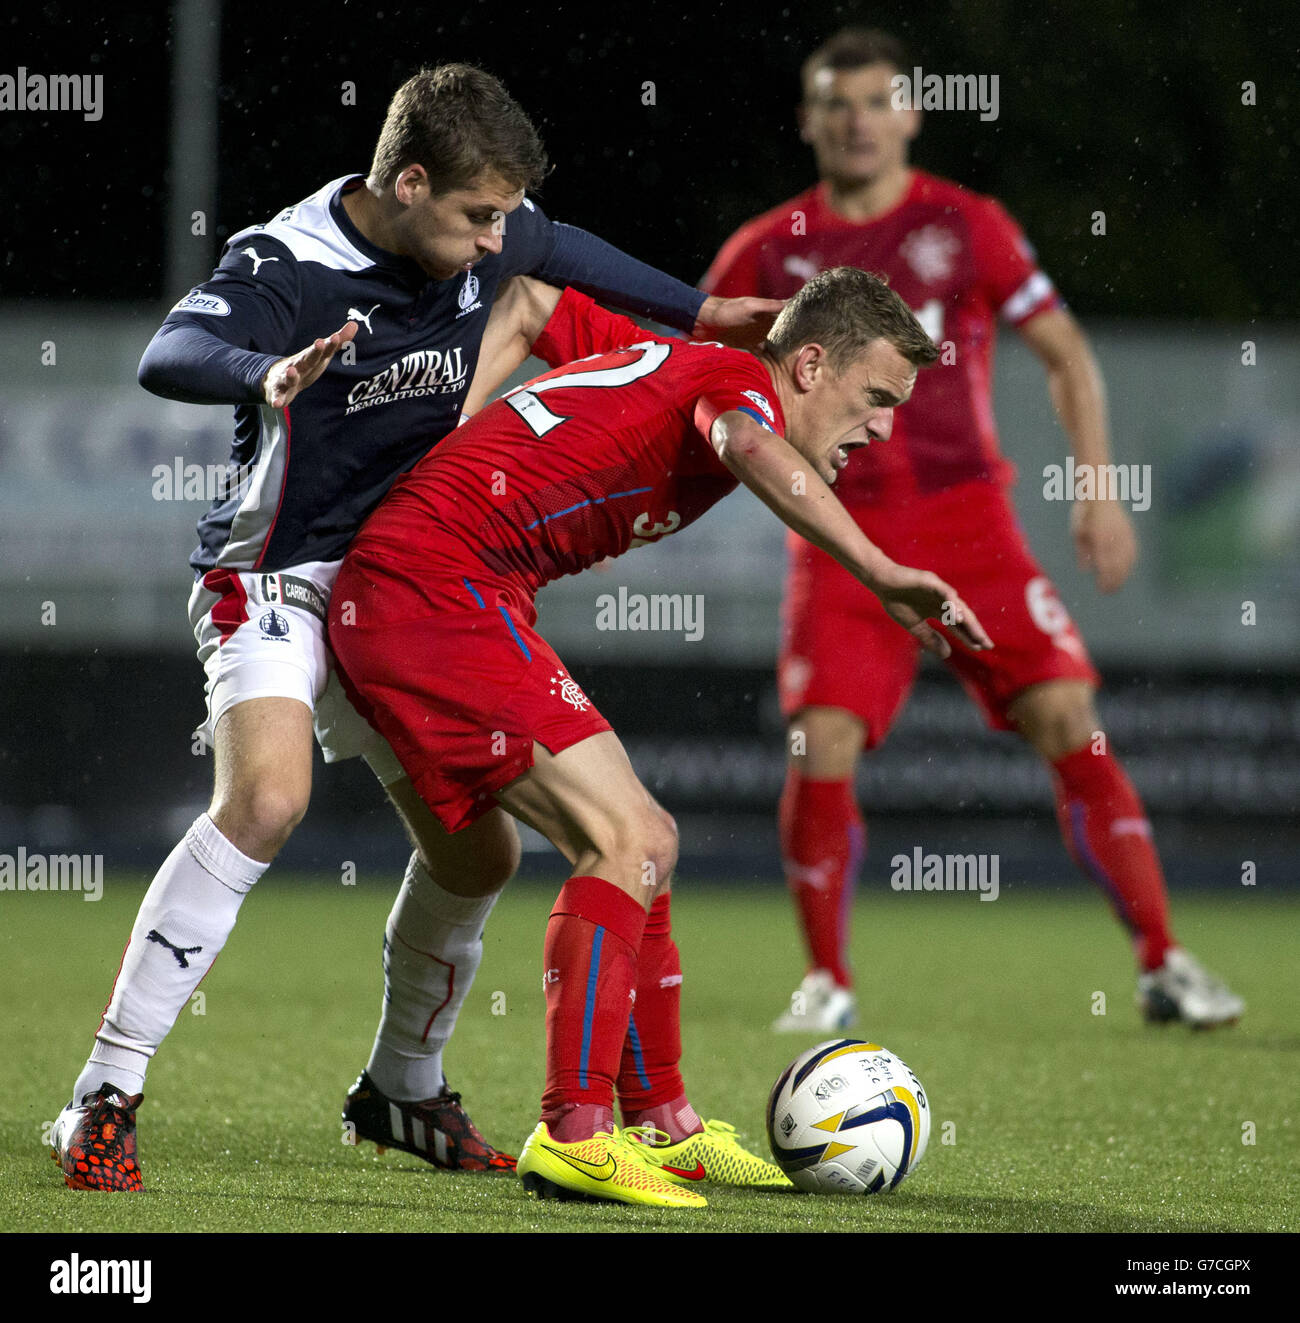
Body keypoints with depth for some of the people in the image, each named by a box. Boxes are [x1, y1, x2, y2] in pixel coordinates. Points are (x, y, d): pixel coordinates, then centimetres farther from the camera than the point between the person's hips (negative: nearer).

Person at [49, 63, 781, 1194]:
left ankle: (403, 1090, 32)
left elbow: (558, 250, 23)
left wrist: (696, 312, 29)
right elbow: (168, 356, -41)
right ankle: (105, 1097, -25)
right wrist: (269, 376, -62)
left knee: (477, 852, 7)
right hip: (278, 577, -7)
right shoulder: (288, 267, -23)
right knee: (267, 800, -30)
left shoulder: (484, 239, -2)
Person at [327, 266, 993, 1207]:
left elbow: (531, 302, 30)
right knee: (627, 838, -16)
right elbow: (751, 446, -32)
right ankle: (573, 1138, -20)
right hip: (436, 589, -10)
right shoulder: (737, 377, -7)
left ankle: (662, 1127, 17)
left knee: (641, 845, 12)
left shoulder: (658, 358, 19)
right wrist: (878, 572, -41)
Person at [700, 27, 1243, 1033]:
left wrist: (1099, 490, 1)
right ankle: (826, 981, 5)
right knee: (820, 749, -14)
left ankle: (1163, 966, -2)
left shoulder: (967, 226, 2)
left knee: (1069, 725, -10)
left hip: (968, 522, 0)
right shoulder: (769, 253, 4)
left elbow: (1066, 352, 7)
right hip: (842, 538, 0)